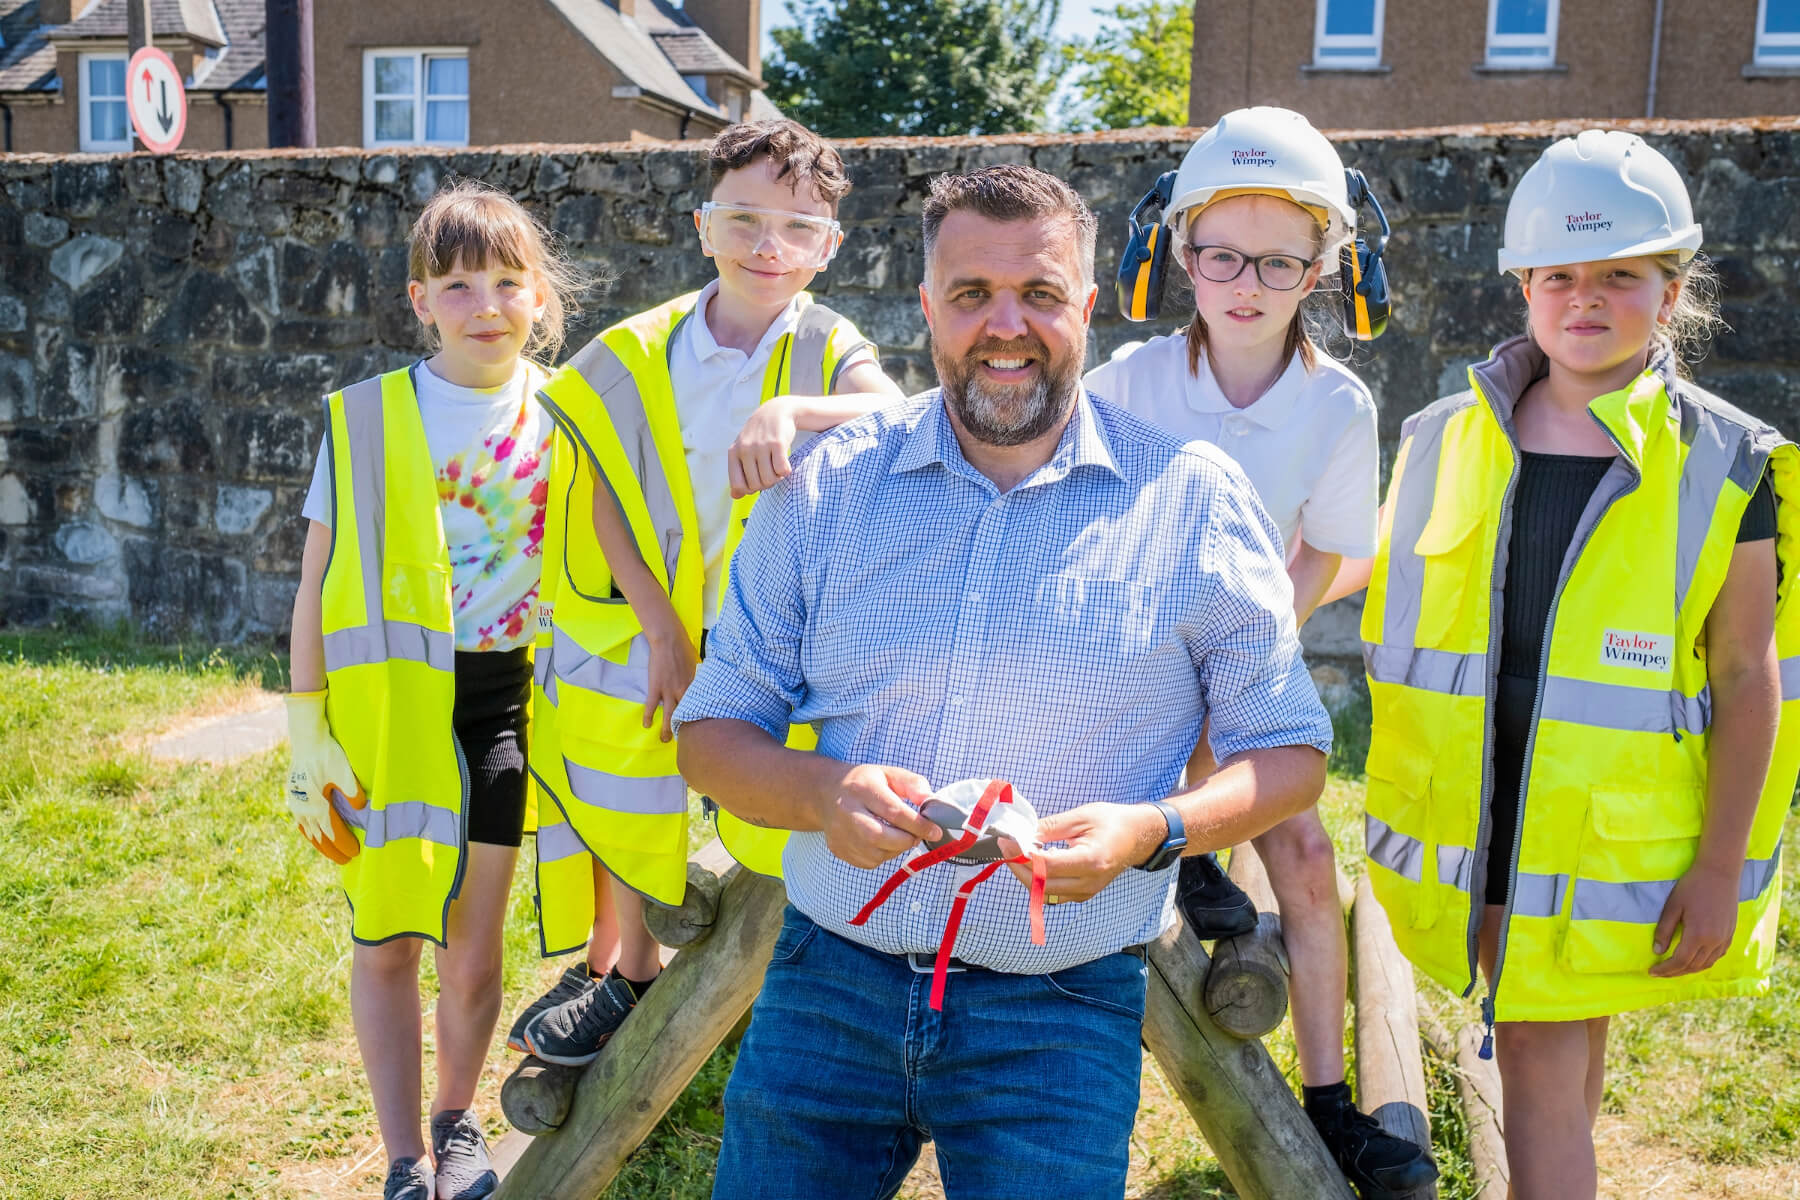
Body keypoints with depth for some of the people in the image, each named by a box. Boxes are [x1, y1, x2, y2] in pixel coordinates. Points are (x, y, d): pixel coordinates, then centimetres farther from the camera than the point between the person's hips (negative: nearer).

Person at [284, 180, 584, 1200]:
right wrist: (307, 734, -5)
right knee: (386, 944, 5)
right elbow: (318, 585, -2)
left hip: (502, 699, 1)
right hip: (388, 705, -1)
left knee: (474, 951, 11)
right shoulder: (366, 417, -3)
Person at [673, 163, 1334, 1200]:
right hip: (829, 981, 2)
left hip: (1060, 1014, -1)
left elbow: (1290, 752, 2)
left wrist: (1156, 829, -17)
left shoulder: (1194, 500, -3)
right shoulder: (828, 487, 2)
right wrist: (821, 792, -17)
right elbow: (713, 734, 5)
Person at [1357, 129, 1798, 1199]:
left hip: (1618, 839, -3)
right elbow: (1398, 636, 10)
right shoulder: (1446, 441, 3)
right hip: (1474, 828, 3)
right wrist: (1409, 807, 12)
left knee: (1543, 1050, -3)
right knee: (1563, 1049, 15)